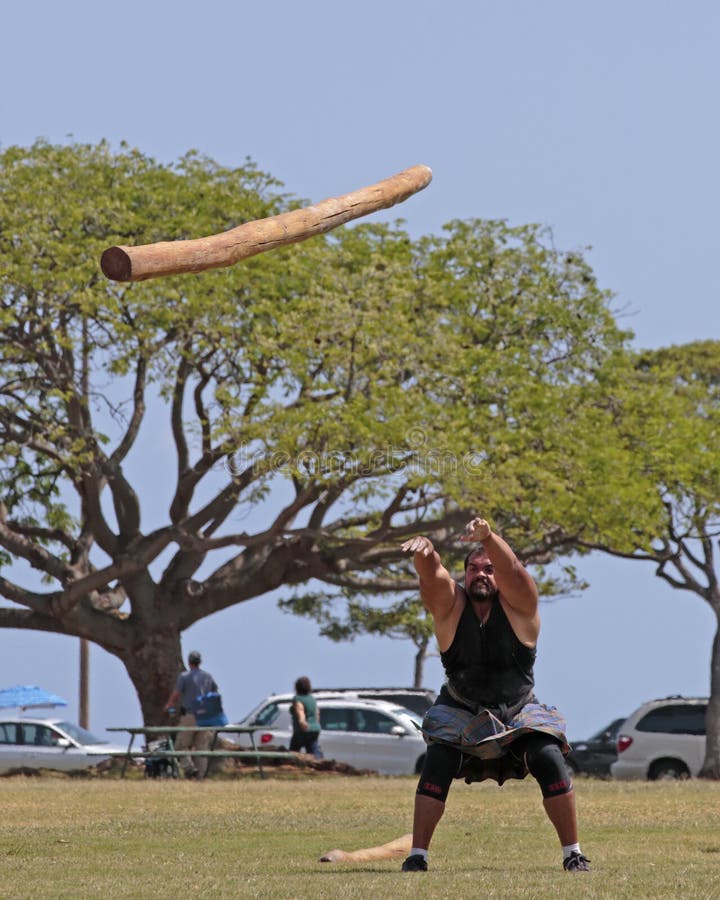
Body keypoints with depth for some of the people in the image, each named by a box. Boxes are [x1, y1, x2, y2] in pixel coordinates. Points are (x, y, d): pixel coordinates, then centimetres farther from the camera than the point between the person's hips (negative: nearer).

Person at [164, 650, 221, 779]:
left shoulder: (184, 676, -4)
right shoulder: (208, 676, 10)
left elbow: (175, 695, -5)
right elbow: (216, 695, 16)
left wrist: (169, 705, 15)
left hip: (189, 715, -5)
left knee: (181, 746, 3)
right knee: (201, 748, 7)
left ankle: (189, 767, -16)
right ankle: (200, 775, 2)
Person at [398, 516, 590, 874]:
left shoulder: (518, 603, -15)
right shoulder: (450, 603, -12)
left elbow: (510, 567, -35)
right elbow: (432, 575, -33)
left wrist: (488, 537, -56)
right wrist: (424, 552, -57)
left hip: (520, 711, 0)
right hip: (460, 714, 0)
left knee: (549, 760, -20)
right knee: (437, 764, -22)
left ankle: (573, 853, -7)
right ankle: (417, 856, -18)